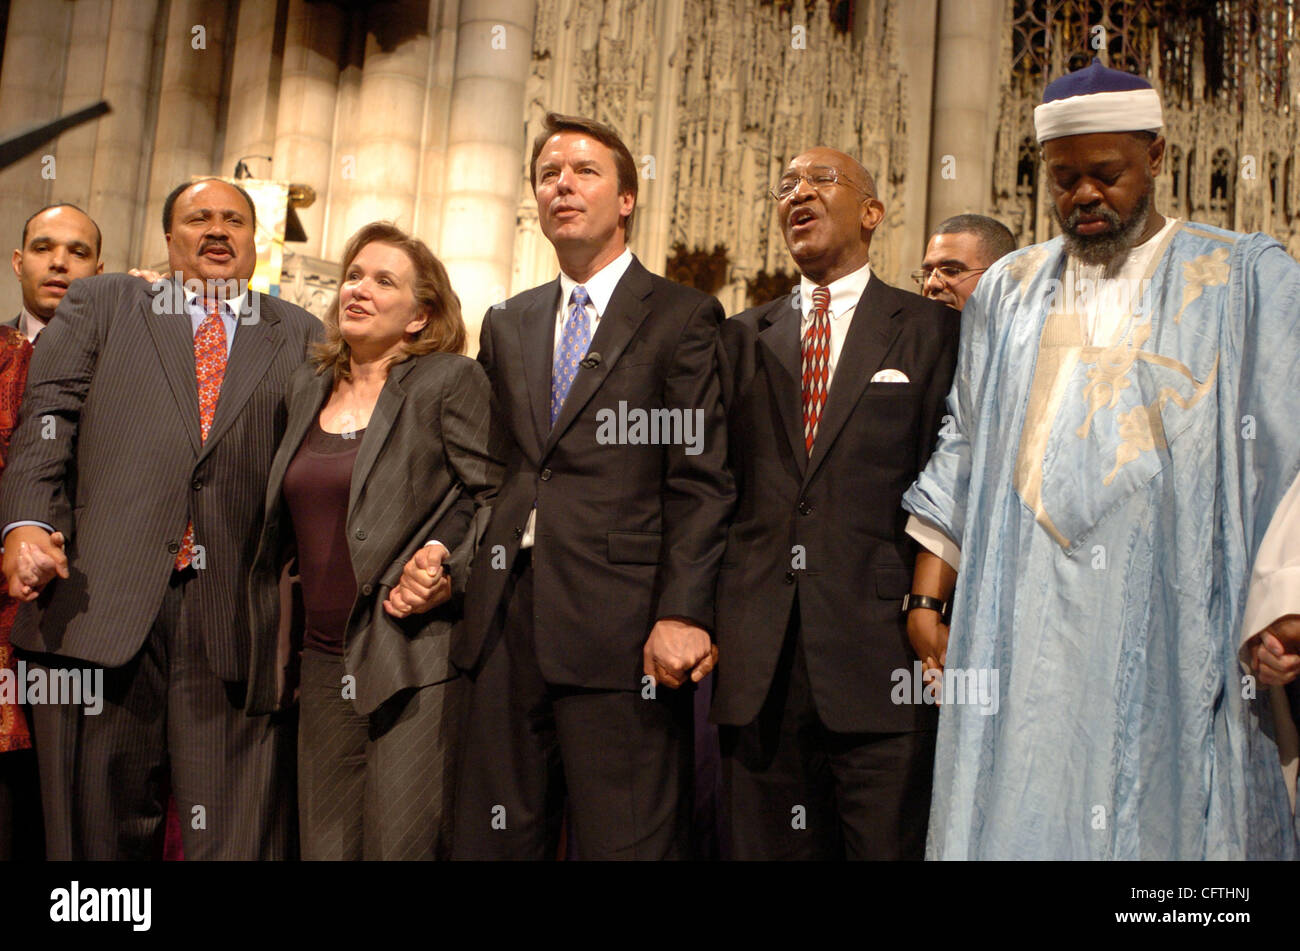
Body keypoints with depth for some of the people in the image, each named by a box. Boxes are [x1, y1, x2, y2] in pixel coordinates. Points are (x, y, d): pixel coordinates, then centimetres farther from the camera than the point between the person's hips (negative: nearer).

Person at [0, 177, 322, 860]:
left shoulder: (300, 336, 17)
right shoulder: (100, 304, 18)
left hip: (237, 622, 0)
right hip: (97, 602, 0)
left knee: (235, 835, 1)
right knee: (100, 827, 7)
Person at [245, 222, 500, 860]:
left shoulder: (450, 381, -3)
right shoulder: (306, 387, 16)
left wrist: (450, 569, -18)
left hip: (413, 665, -6)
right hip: (325, 661, 6)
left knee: (402, 844, -7)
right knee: (325, 843, 8)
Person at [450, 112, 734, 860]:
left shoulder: (683, 318, 1)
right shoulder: (506, 325, 18)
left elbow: (702, 481, -6)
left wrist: (684, 614, -15)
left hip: (620, 629, -5)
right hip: (510, 625, 5)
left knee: (628, 841, 0)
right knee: (495, 839, 10)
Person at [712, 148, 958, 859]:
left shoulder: (930, 330, 5)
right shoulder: (743, 338, 15)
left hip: (882, 653, -3)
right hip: (758, 659, 3)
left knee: (890, 842, 1)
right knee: (767, 845, 10)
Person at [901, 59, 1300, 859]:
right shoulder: (1008, 292, 13)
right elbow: (962, 453, 14)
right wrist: (927, 597, 8)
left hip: (1177, 626, -2)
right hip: (1025, 632, 2)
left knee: (1173, 820, 1)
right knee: (1018, 819, 2)